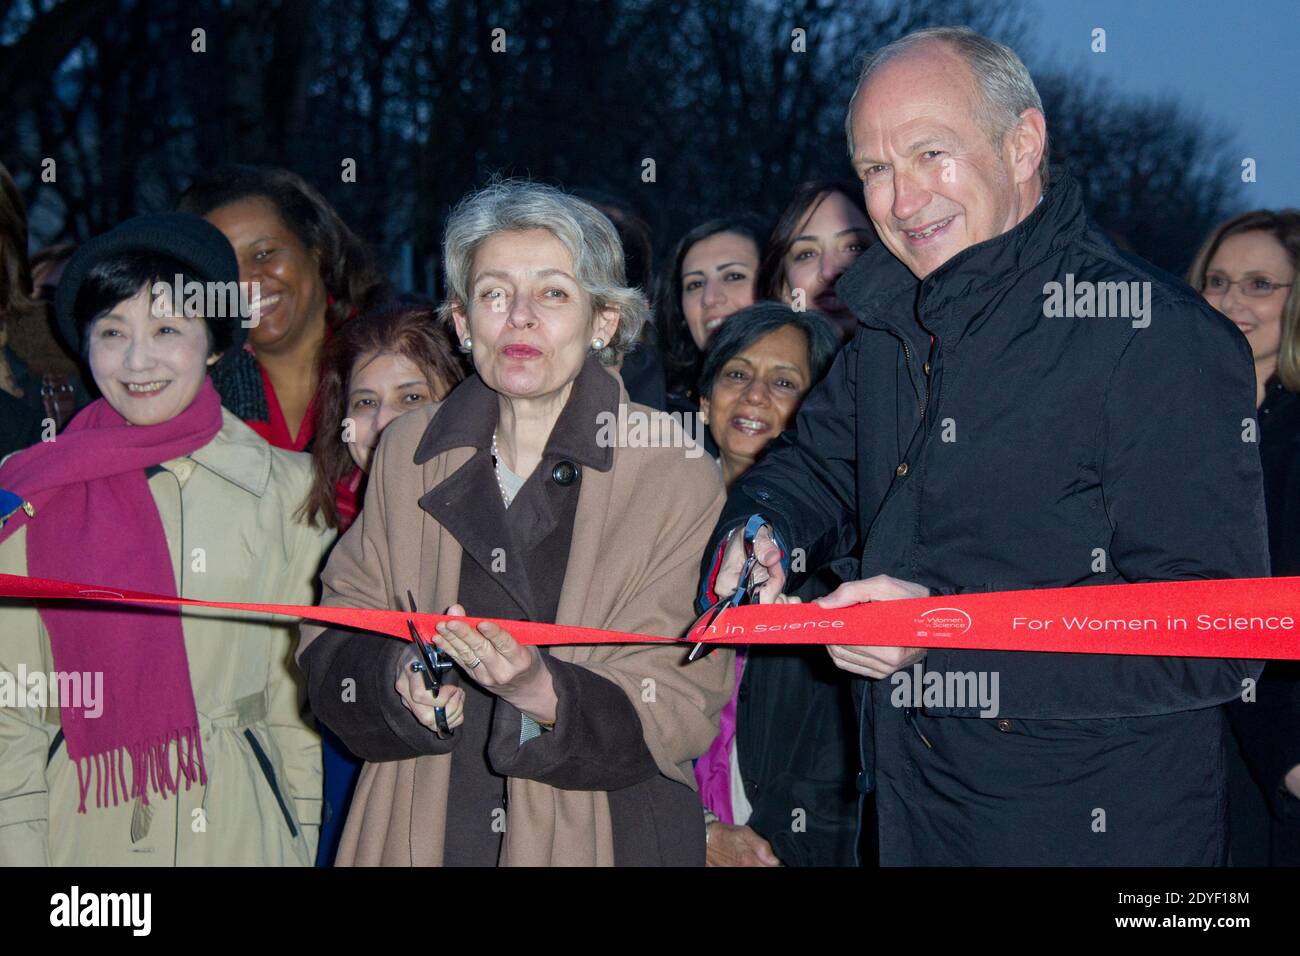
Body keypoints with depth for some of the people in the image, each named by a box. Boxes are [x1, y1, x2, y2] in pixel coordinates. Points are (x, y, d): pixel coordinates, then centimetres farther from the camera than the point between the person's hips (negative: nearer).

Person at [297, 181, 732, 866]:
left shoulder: (678, 478, -11)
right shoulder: (408, 451, -1)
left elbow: (682, 713, -15)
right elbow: (331, 646, 2)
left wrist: (543, 692, -31)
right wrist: (397, 677, -19)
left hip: (603, 836, -2)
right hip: (421, 833, 3)